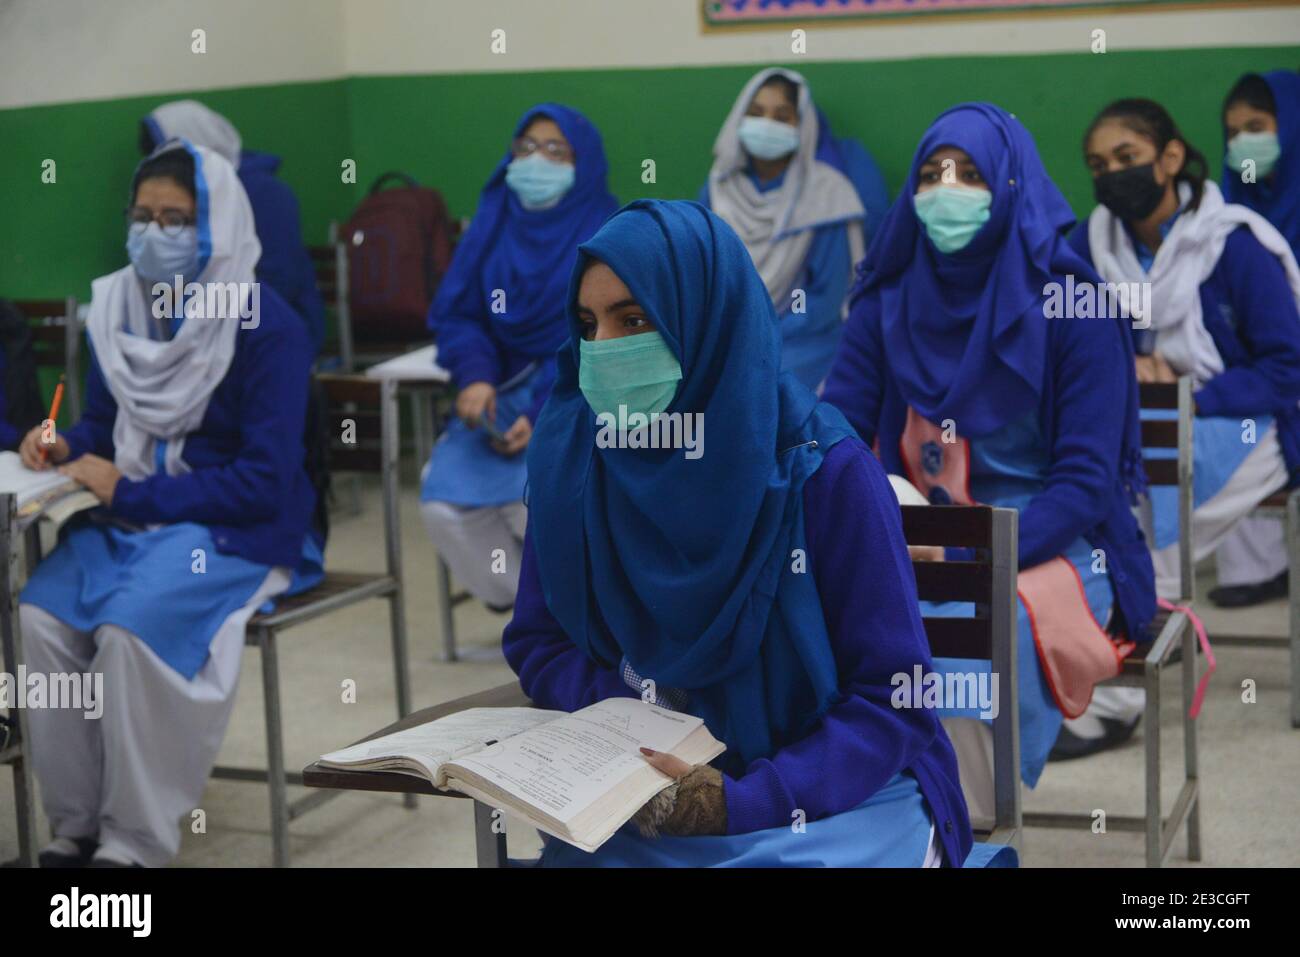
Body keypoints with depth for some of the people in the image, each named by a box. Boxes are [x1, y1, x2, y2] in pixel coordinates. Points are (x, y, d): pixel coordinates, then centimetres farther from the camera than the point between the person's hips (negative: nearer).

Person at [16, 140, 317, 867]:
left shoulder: (268, 328, -14)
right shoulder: (121, 309, 5)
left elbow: (265, 480, -18)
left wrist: (130, 493, -18)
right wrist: (65, 448, -7)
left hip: (238, 533, -6)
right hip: (131, 522, 6)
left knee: (131, 627, -31)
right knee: (43, 613, -21)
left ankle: (136, 842, -17)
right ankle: (78, 824, -11)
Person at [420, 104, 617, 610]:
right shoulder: (494, 223, 8)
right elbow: (454, 315, 6)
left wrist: (544, 417, -22)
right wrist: (474, 376, -16)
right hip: (500, 396, 4)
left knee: (532, 497, -29)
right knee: (444, 501, -18)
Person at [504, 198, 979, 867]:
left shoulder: (827, 470, -12)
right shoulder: (570, 453, -1)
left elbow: (892, 699, -10)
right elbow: (536, 639, 9)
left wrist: (744, 804, -23)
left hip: (840, 789, -3)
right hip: (654, 783, 3)